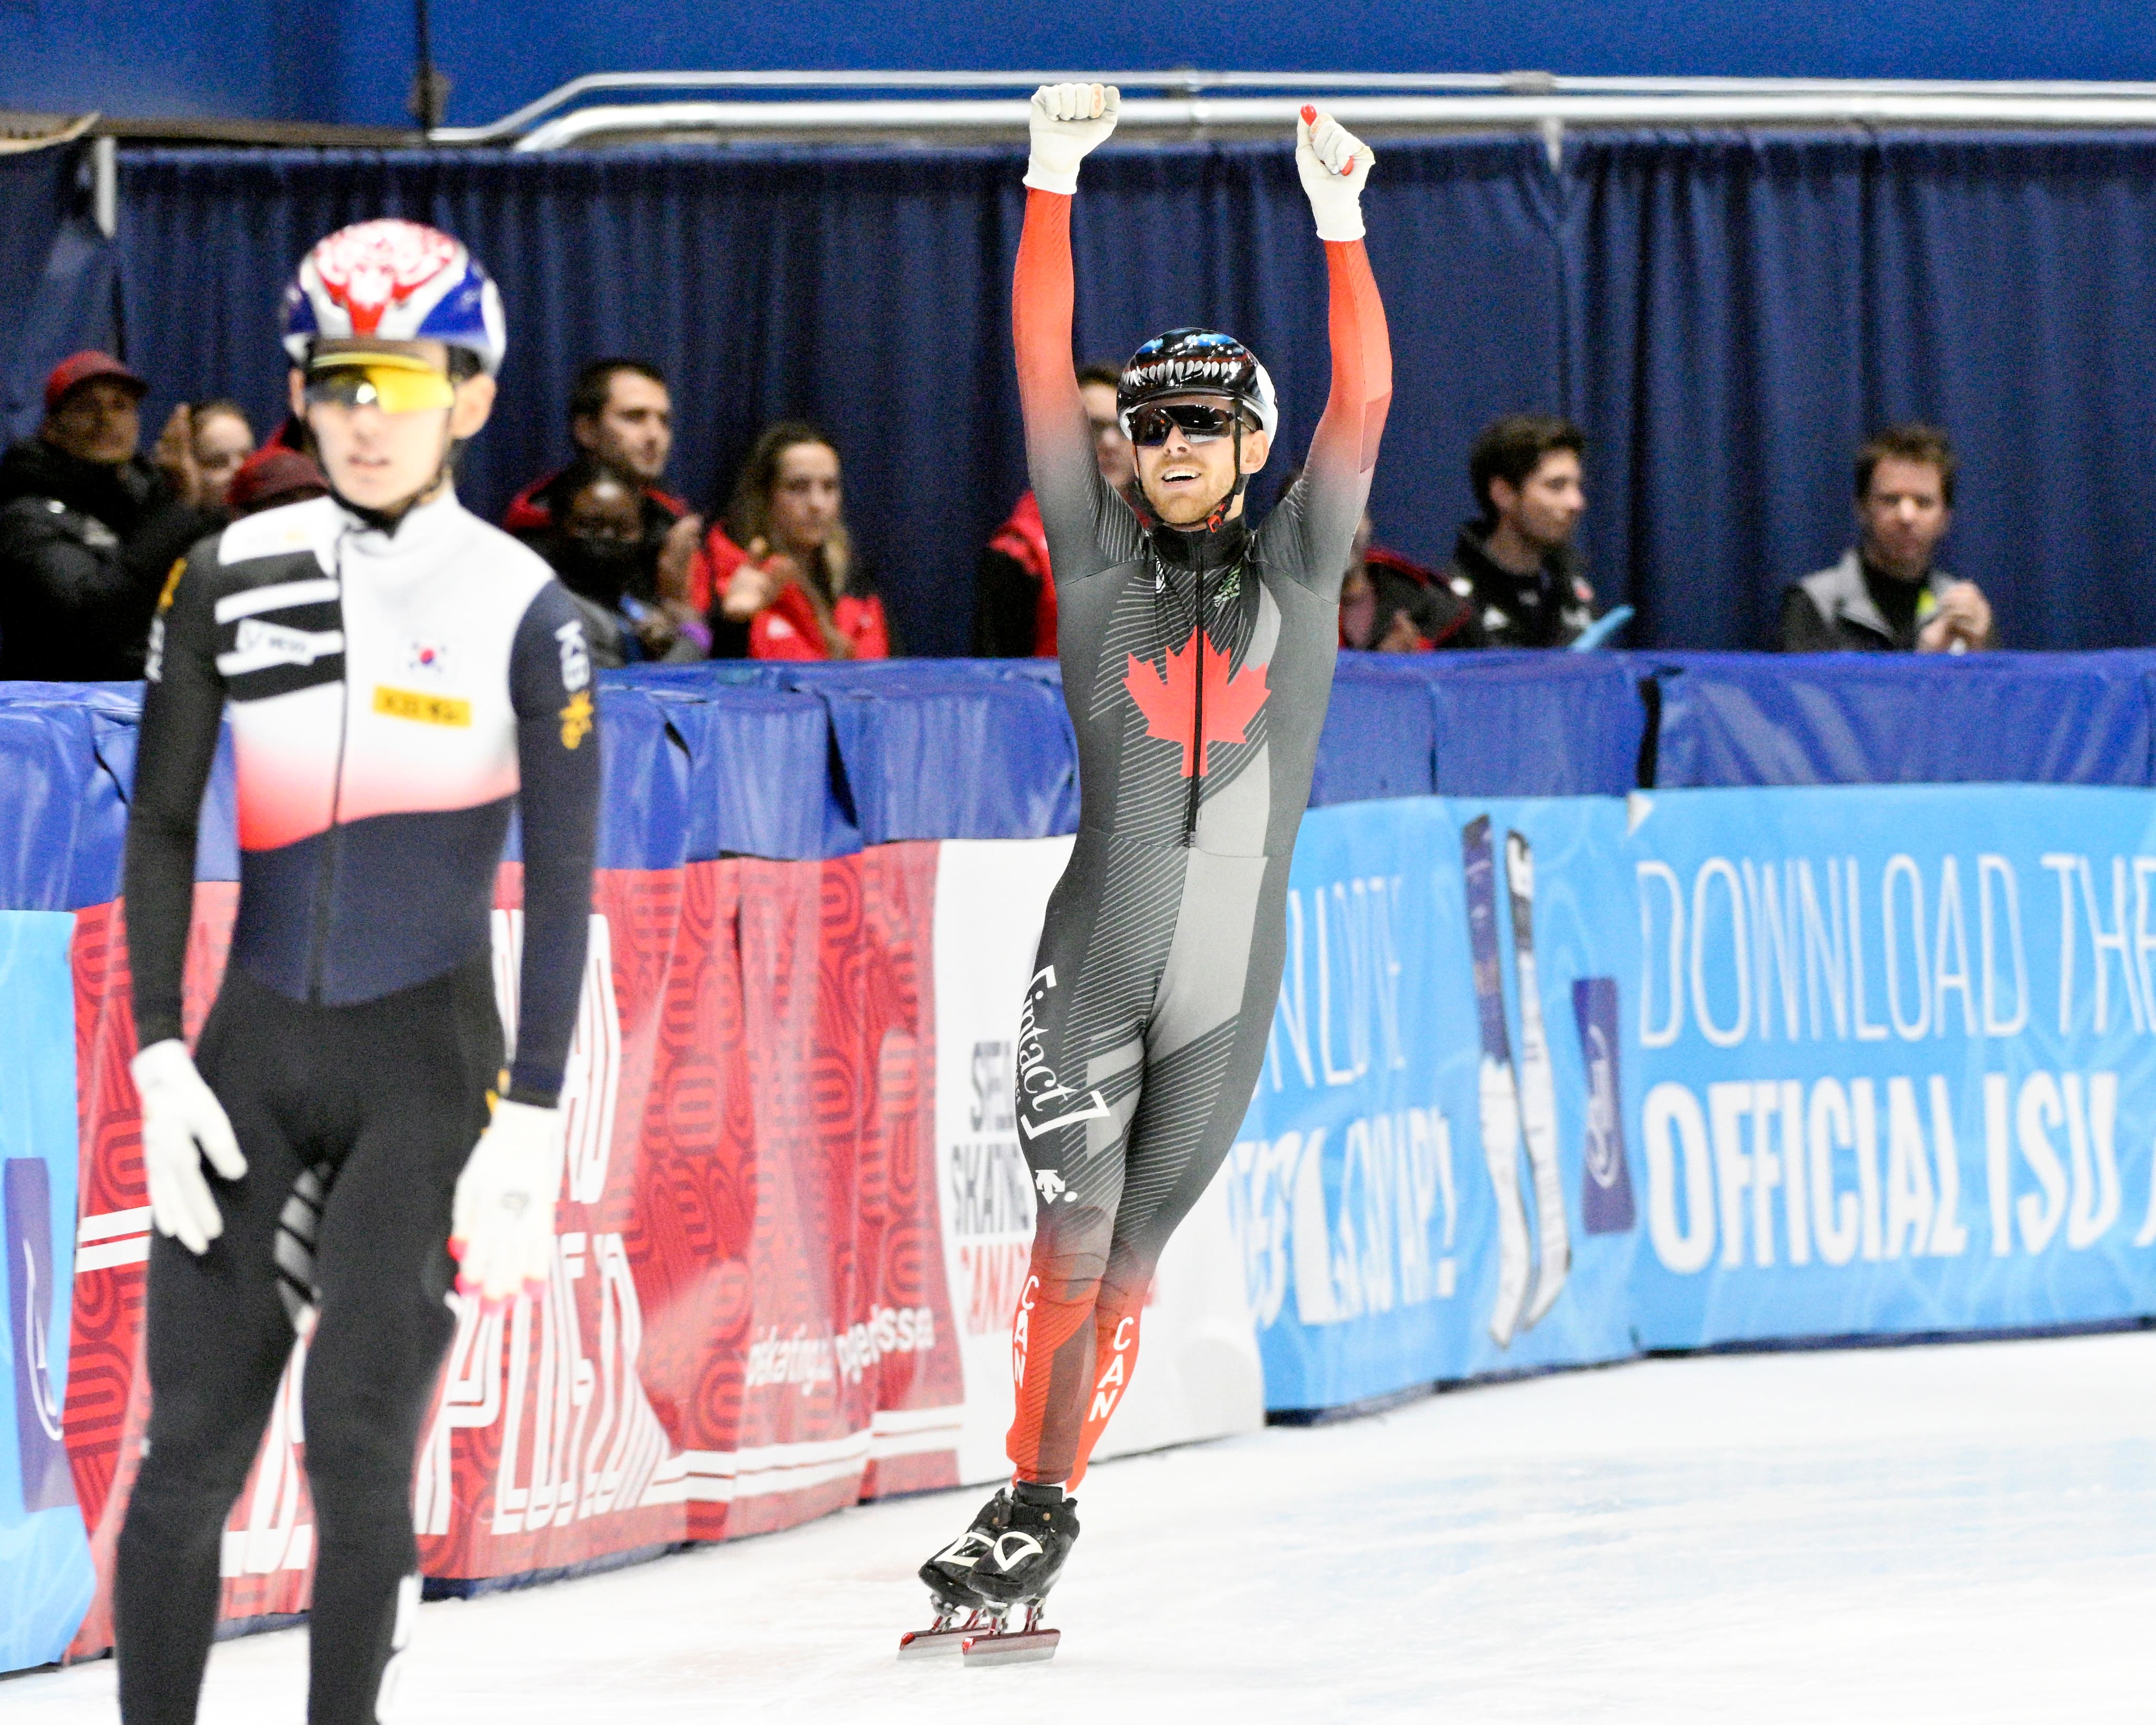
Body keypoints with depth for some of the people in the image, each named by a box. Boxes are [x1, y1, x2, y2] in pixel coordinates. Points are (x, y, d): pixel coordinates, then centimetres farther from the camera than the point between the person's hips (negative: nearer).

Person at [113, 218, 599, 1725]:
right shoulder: (230, 582, 2)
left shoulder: (522, 609, -5)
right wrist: (161, 1061, -1)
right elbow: (161, 827, 8)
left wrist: (532, 1126, -8)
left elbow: (562, 889, -4)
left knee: (360, 1446, -9)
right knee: (189, 1451, -1)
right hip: (255, 1053, 3)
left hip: (426, 1063, -3)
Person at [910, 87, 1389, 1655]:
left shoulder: (1297, 563, 7)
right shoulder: (1101, 553, 6)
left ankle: (1039, 1528, 12)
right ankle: (1030, 1513, -2)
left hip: (1231, 974, 1)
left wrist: (1342, 227, -18)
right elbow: (1044, 376, -3)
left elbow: (1363, 405, -6)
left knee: (1129, 1254, 6)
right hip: (1093, 955, -1)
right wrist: (1053, 184, -12)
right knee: (1072, 1243, -9)